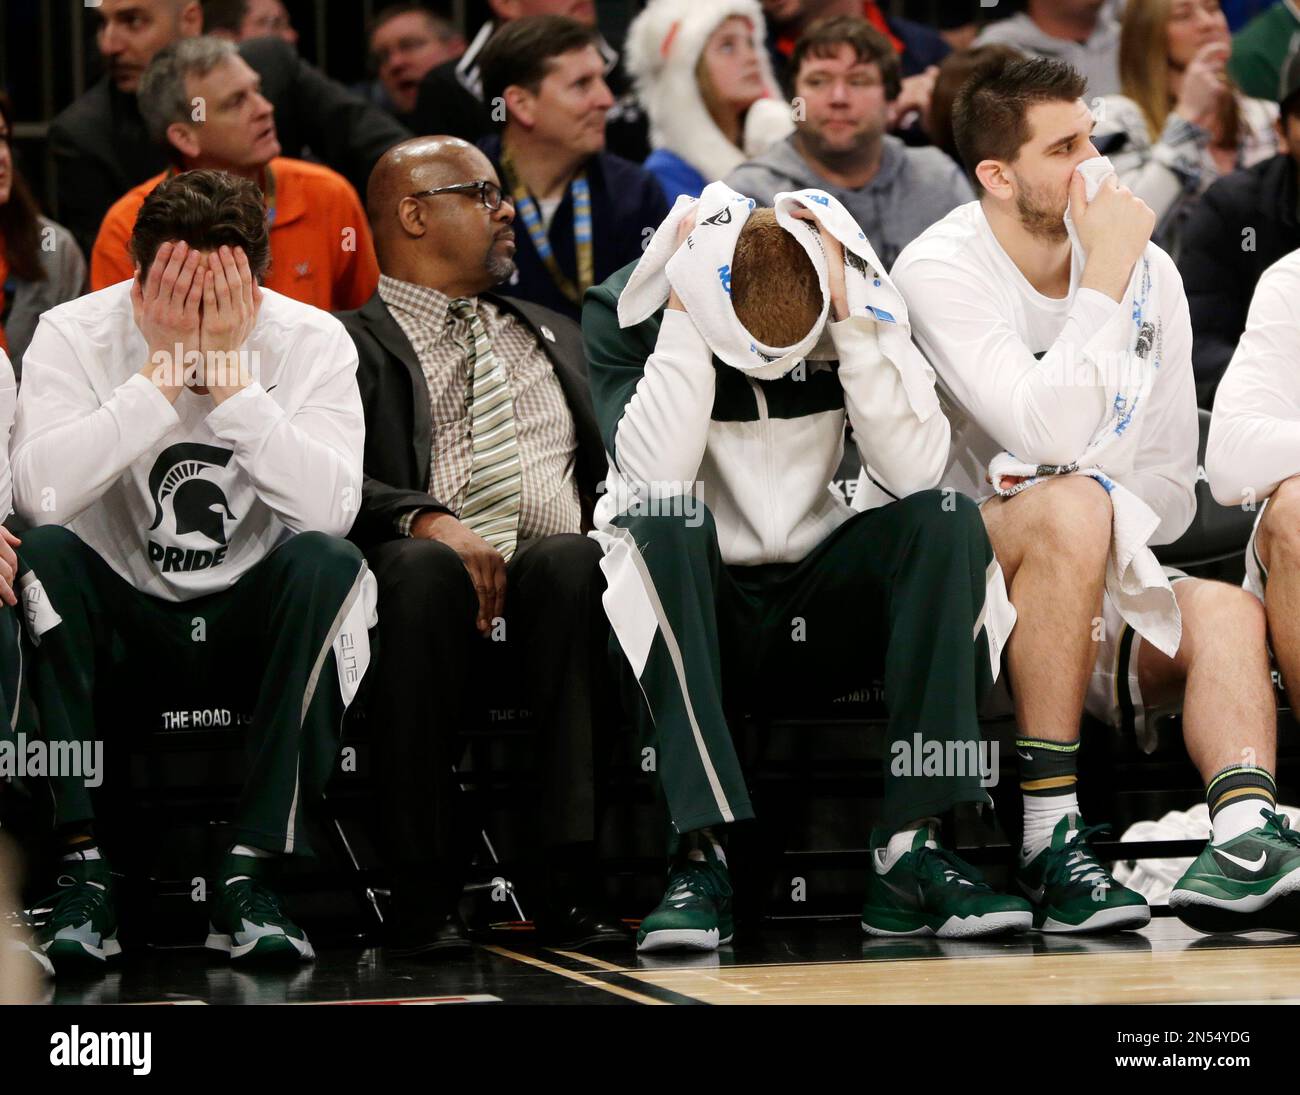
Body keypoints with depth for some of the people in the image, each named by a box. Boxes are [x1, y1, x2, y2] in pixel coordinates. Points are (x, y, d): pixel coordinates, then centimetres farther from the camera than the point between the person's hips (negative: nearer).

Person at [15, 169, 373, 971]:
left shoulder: (314, 342, -10)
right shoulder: (74, 335, -10)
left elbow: (332, 510, -26)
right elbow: (39, 494, -28)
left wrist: (231, 376, -28)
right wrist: (163, 370, -28)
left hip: (253, 620, 0)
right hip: (120, 619, 0)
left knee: (329, 566, -30)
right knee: (41, 555, -30)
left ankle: (250, 873, -26)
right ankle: (83, 864, -26)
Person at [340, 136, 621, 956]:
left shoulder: (553, 336, 33)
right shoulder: (355, 343, 13)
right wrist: (426, 519, -22)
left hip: (557, 580, 3)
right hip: (435, 582, -3)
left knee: (571, 559, -32)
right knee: (422, 564, -37)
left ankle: (569, 881, -38)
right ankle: (427, 890, -32)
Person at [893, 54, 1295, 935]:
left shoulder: (1149, 272, 6)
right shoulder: (940, 270, -12)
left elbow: (1171, 489, 9)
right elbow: (1050, 437, -27)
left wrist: (1106, 530, -12)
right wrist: (1103, 284, -20)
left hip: (1092, 591, 6)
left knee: (1227, 611, -23)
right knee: (1071, 506, -35)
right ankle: (1050, 839, -35)